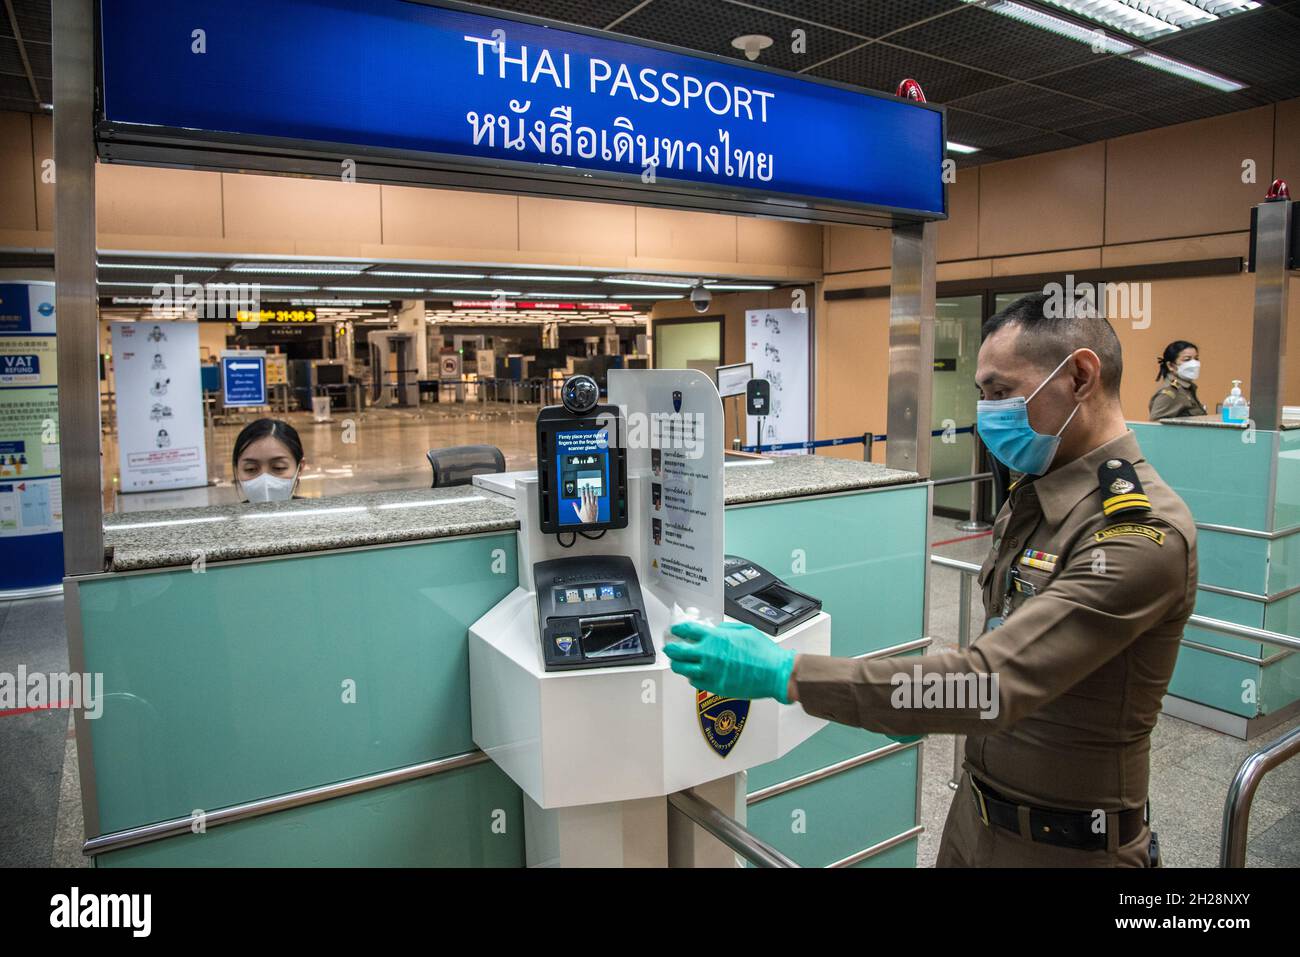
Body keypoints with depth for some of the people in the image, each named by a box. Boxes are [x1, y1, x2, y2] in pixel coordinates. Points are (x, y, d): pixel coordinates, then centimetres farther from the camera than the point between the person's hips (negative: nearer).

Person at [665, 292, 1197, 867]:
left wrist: (784, 674, -35)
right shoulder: (1035, 494, 2)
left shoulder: (1143, 531, -26)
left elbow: (994, 683, -34)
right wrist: (919, 702, -2)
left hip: (1065, 844, -7)